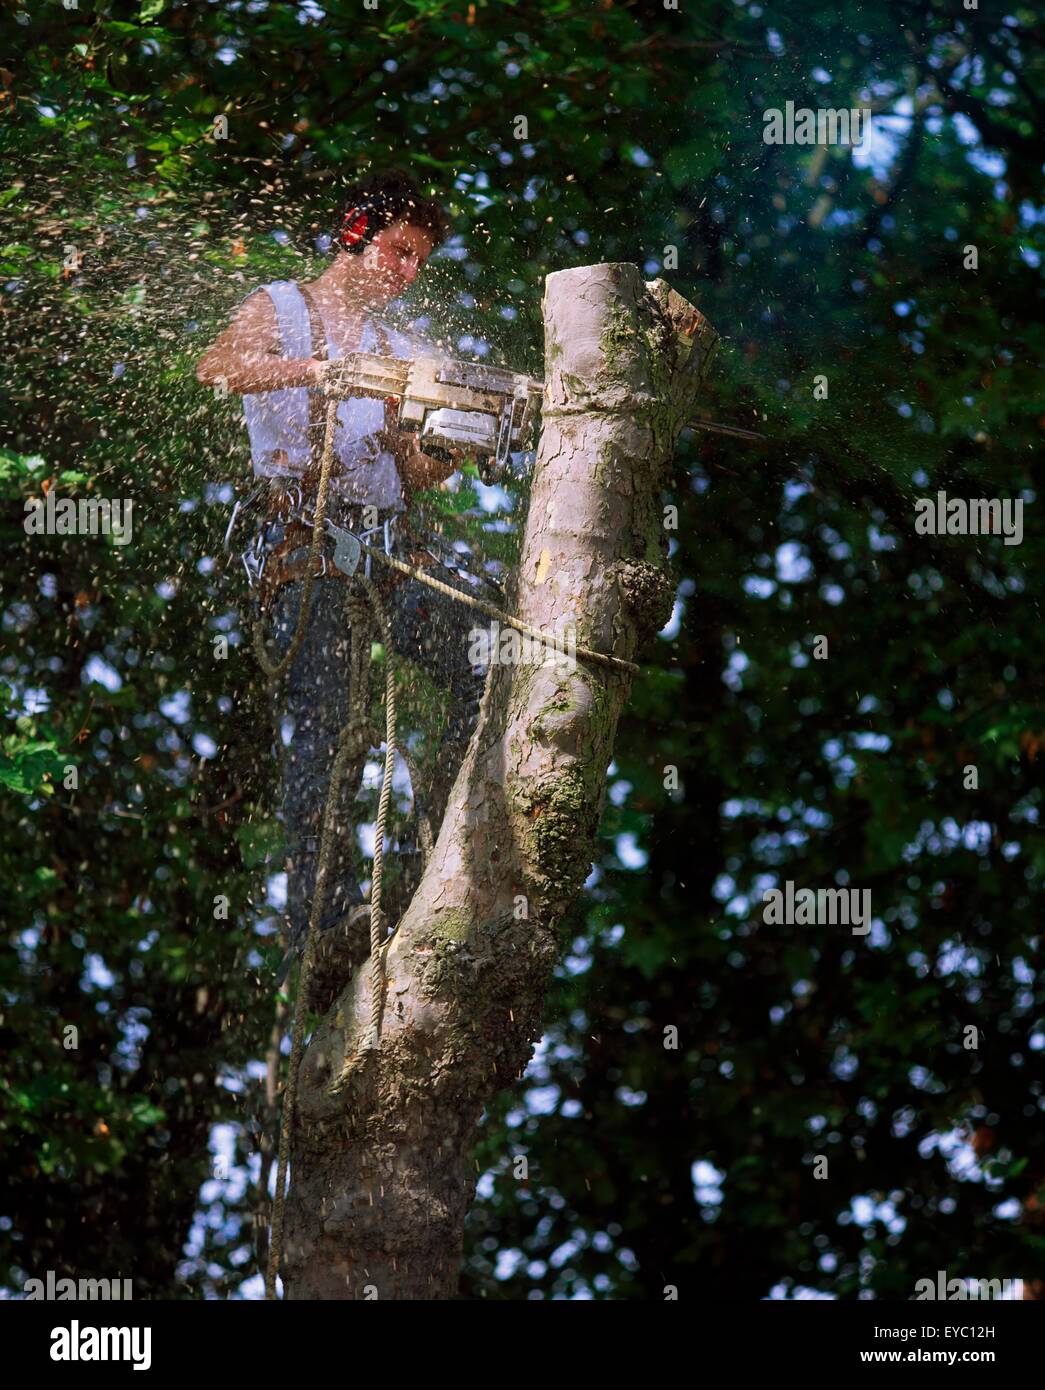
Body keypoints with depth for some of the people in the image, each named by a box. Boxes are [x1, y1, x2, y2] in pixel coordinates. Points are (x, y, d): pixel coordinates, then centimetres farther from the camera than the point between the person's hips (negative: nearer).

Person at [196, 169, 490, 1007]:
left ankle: (450, 833, -3)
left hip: (390, 539, 6)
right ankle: (327, 927, -30)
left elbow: (414, 474, 18)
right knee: (323, 722, -20)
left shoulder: (397, 351, 25)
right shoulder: (282, 309, 11)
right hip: (305, 543, -5)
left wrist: (458, 454, -3)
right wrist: (320, 368, -24)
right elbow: (218, 368, -12)